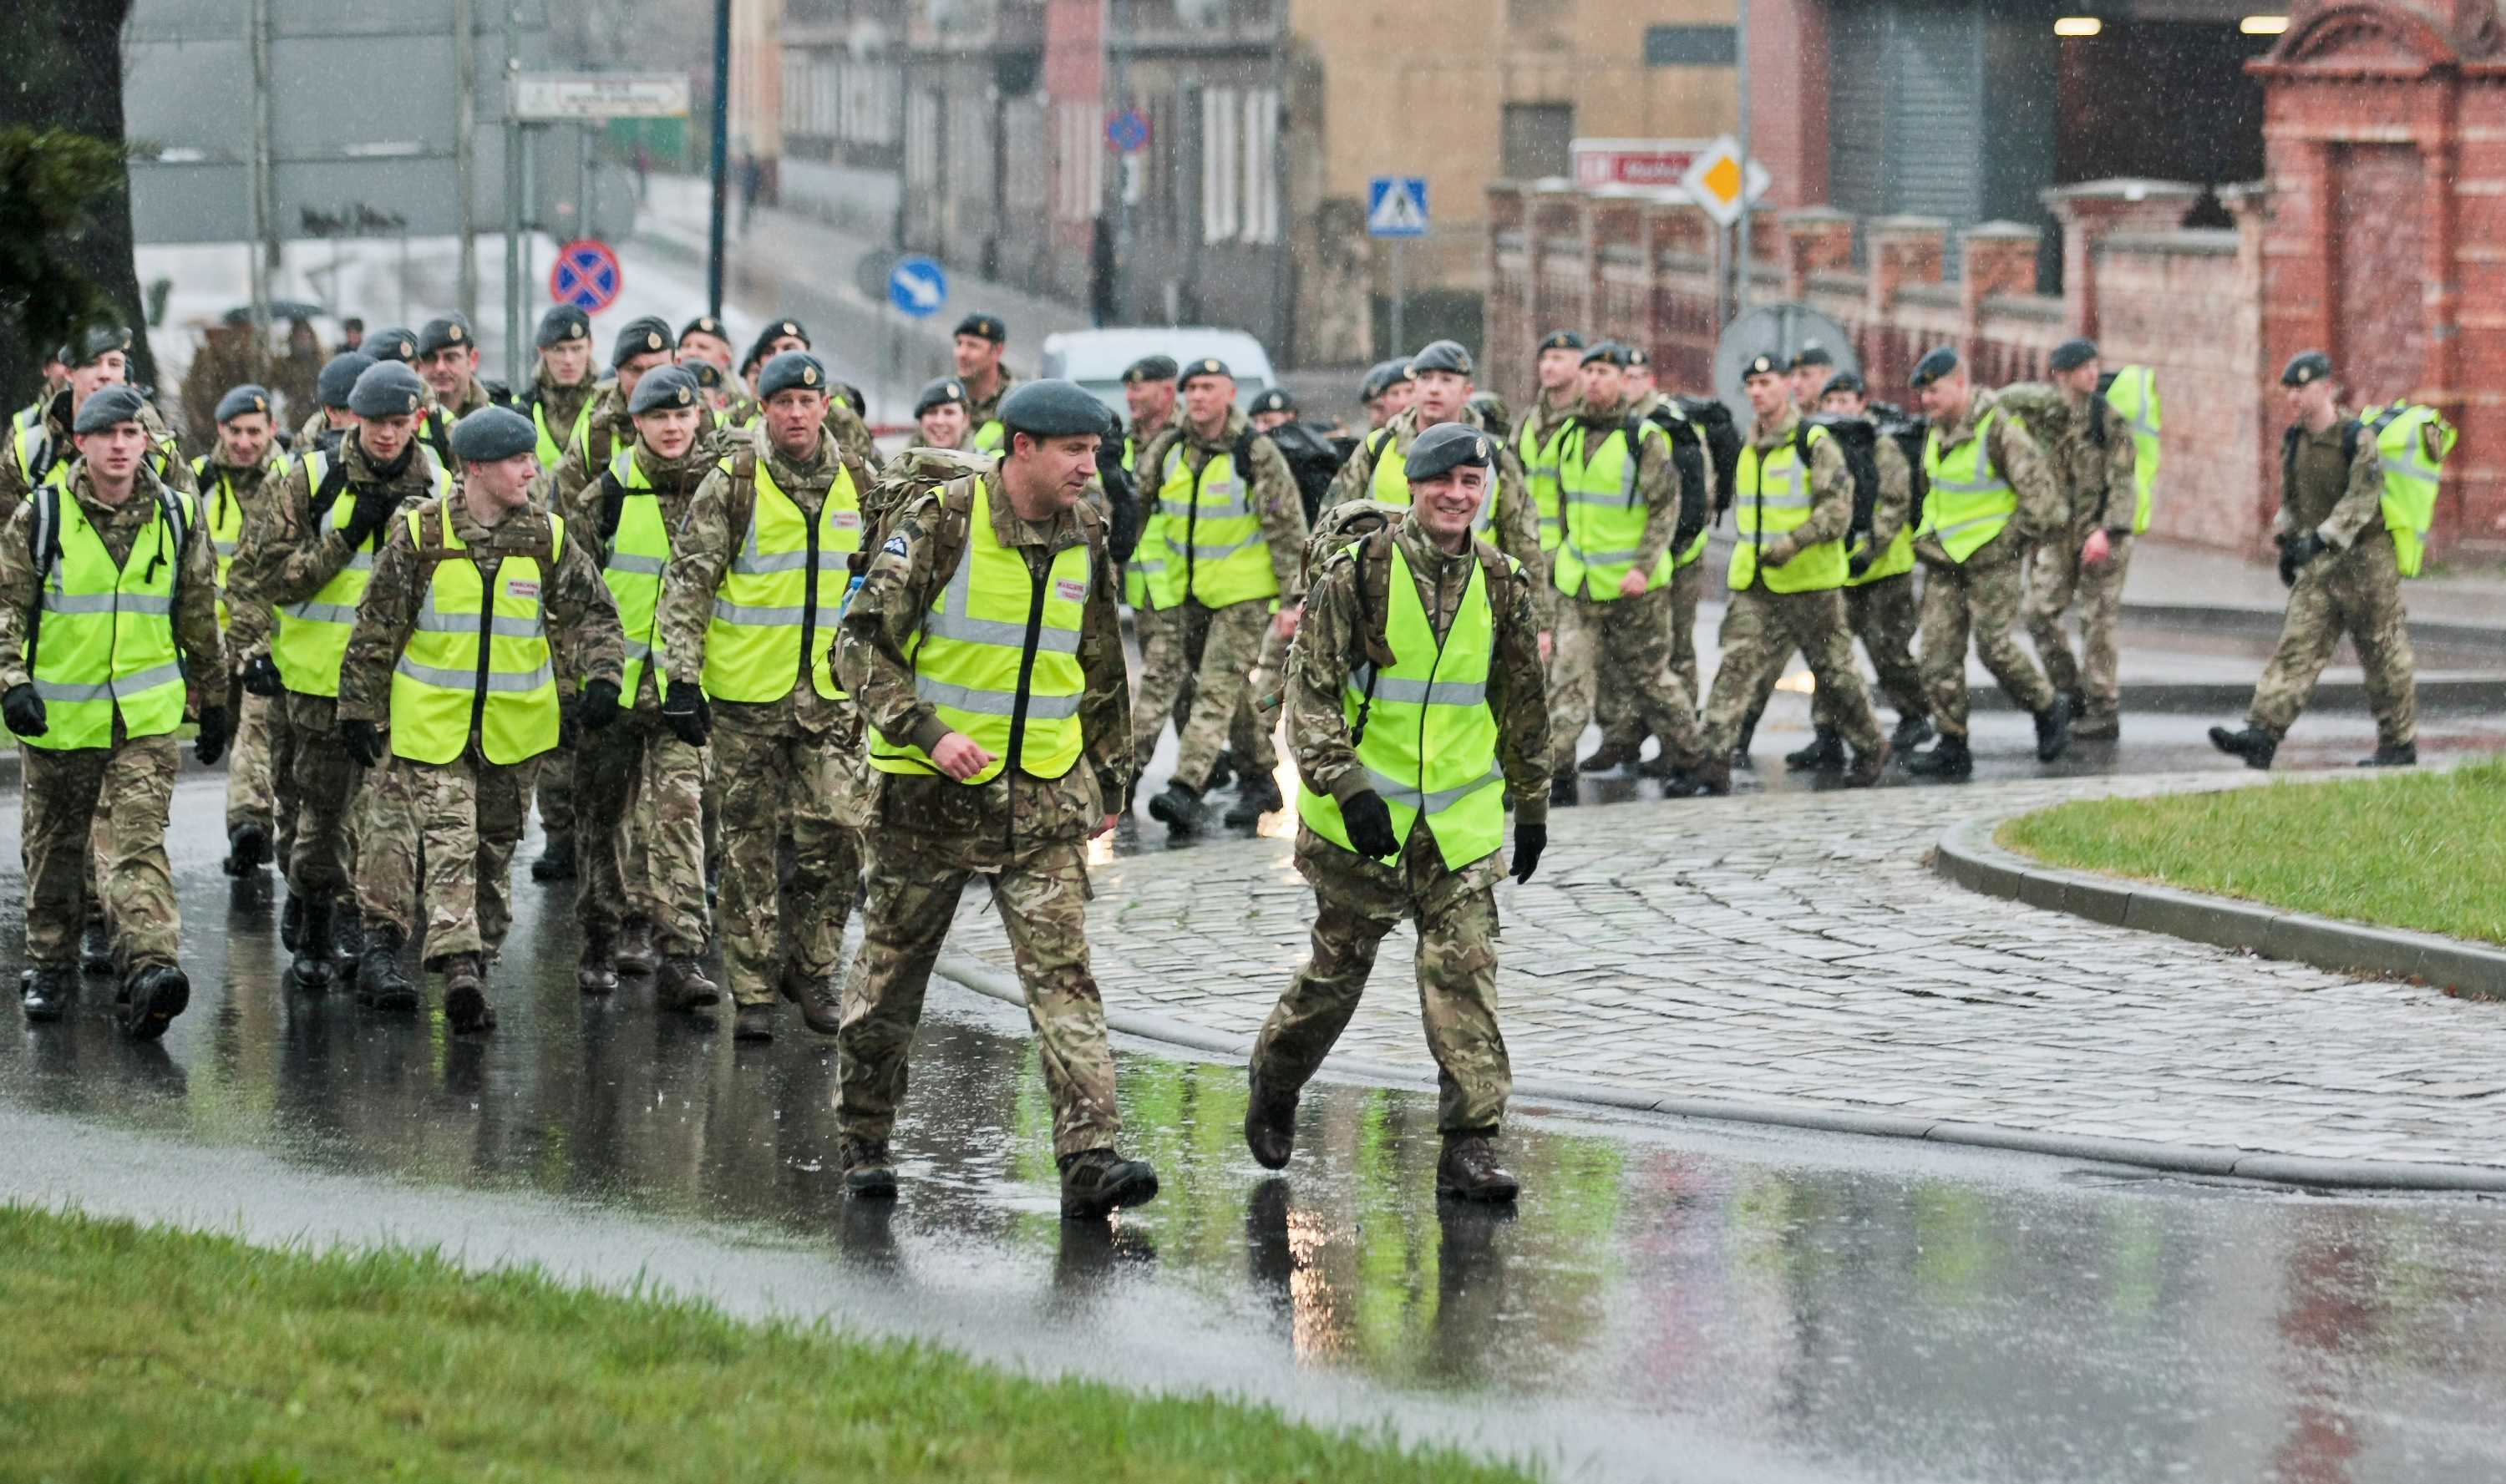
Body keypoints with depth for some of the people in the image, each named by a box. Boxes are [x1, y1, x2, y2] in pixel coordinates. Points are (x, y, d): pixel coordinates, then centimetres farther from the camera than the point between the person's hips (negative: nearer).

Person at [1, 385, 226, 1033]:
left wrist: (214, 701, 18)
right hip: (59, 712, 0)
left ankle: (151, 968, -27)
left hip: (146, 714, 0)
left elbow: (200, 616, 14)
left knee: (137, 842, -14)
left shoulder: (175, 518, 3)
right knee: (55, 847, 12)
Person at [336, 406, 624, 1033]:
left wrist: (601, 678, -13)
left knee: (495, 846, 10)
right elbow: (376, 628, 1)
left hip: (512, 725, 3)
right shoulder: (420, 534, -6)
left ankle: (477, 963, 19)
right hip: (432, 721, -3)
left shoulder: (547, 538, 0)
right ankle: (459, 966, -24)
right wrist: (358, 710, 2)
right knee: (447, 840, -15)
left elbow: (593, 614, 5)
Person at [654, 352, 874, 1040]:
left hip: (830, 693, 3)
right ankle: (753, 991, 10)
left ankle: (811, 969, 15)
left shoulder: (856, 485, 7)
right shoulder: (733, 484, -6)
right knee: (750, 843, 3)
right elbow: (686, 582, -5)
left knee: (837, 832, -3)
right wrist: (683, 675, -10)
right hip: (747, 696, -3)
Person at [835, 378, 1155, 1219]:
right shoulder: (941, 524, -11)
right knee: (892, 968, 9)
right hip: (932, 794, -3)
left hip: (1045, 799, 3)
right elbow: (863, 642, -11)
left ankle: (1089, 1158, -16)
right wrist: (927, 732, -21)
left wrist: (1110, 779, 23)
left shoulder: (1084, 540, 6)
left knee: (1062, 973, -9)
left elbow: (1102, 671, 20)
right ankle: (862, 1140, 26)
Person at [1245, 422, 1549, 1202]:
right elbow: (1311, 692, -9)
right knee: (1338, 965, 8)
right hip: (1362, 815, -2)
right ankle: (1273, 1085, 34)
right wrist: (1347, 789, -19)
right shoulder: (1357, 575, -9)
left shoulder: (1504, 589, 3)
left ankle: (1469, 1145, -6)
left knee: (1465, 972, -6)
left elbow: (1524, 706, 15)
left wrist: (1531, 808, 18)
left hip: (1460, 821, 2)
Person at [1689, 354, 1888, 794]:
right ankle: (1716, 755, -19)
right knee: (1737, 664, -11)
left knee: (1835, 671, 8)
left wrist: (1793, 543, -28)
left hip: (1809, 581, -5)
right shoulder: (1749, 448, 12)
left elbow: (1837, 510, -17)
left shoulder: (1815, 444, -10)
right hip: (1755, 585, 5)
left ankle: (1871, 749, 27)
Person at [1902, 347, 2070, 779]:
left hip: (1991, 558, -7)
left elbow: (2041, 496, -17)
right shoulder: (1937, 431, 8)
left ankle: (2049, 710, 15)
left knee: (1995, 646, -10)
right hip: (1944, 560, 7)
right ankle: (1952, 749, 2)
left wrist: (2012, 540, -12)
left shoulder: (1999, 430, -16)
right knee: (1939, 651, -1)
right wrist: (1928, 537, 18)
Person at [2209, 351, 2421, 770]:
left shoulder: (2360, 440, -14)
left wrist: (2322, 539, -34)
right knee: (2297, 646, -6)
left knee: (2384, 656, 3)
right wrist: (2287, 546, 18)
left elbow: (2360, 501, -24)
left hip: (2365, 559, -6)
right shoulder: (2294, 441, 9)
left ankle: (2400, 744, 13)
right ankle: (2262, 733, -16)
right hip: (2318, 564, 6)